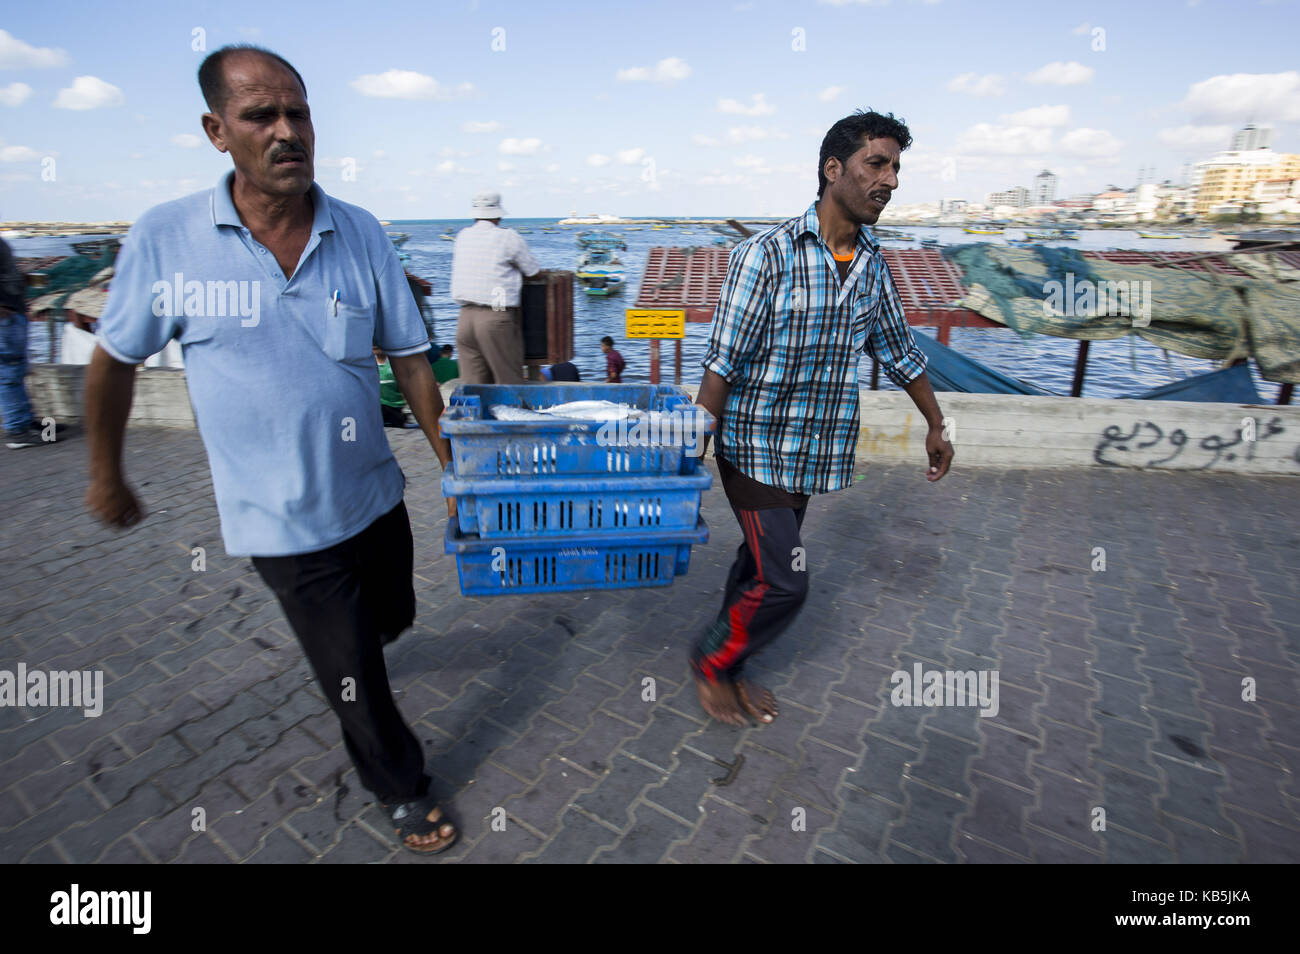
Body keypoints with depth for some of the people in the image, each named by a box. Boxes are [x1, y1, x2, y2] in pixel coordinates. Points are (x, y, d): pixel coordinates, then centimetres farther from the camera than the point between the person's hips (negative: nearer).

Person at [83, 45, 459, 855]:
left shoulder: (361, 234, -5)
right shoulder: (166, 240, -11)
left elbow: (409, 357, -2)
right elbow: (115, 361, 3)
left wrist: (456, 468, -4)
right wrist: (107, 476, 11)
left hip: (373, 494, 3)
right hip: (283, 518, -3)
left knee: (388, 620, 26)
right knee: (356, 680, 10)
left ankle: (340, 650, 63)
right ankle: (402, 788, 38)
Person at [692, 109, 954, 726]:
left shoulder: (872, 264, 7)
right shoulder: (766, 255, -14)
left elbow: (899, 351, 19)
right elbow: (721, 365, -16)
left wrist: (936, 426, 26)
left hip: (815, 453, 6)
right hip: (756, 449, -6)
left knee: (760, 565, 16)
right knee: (782, 582, -5)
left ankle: (727, 668, 35)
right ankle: (710, 663, 21)